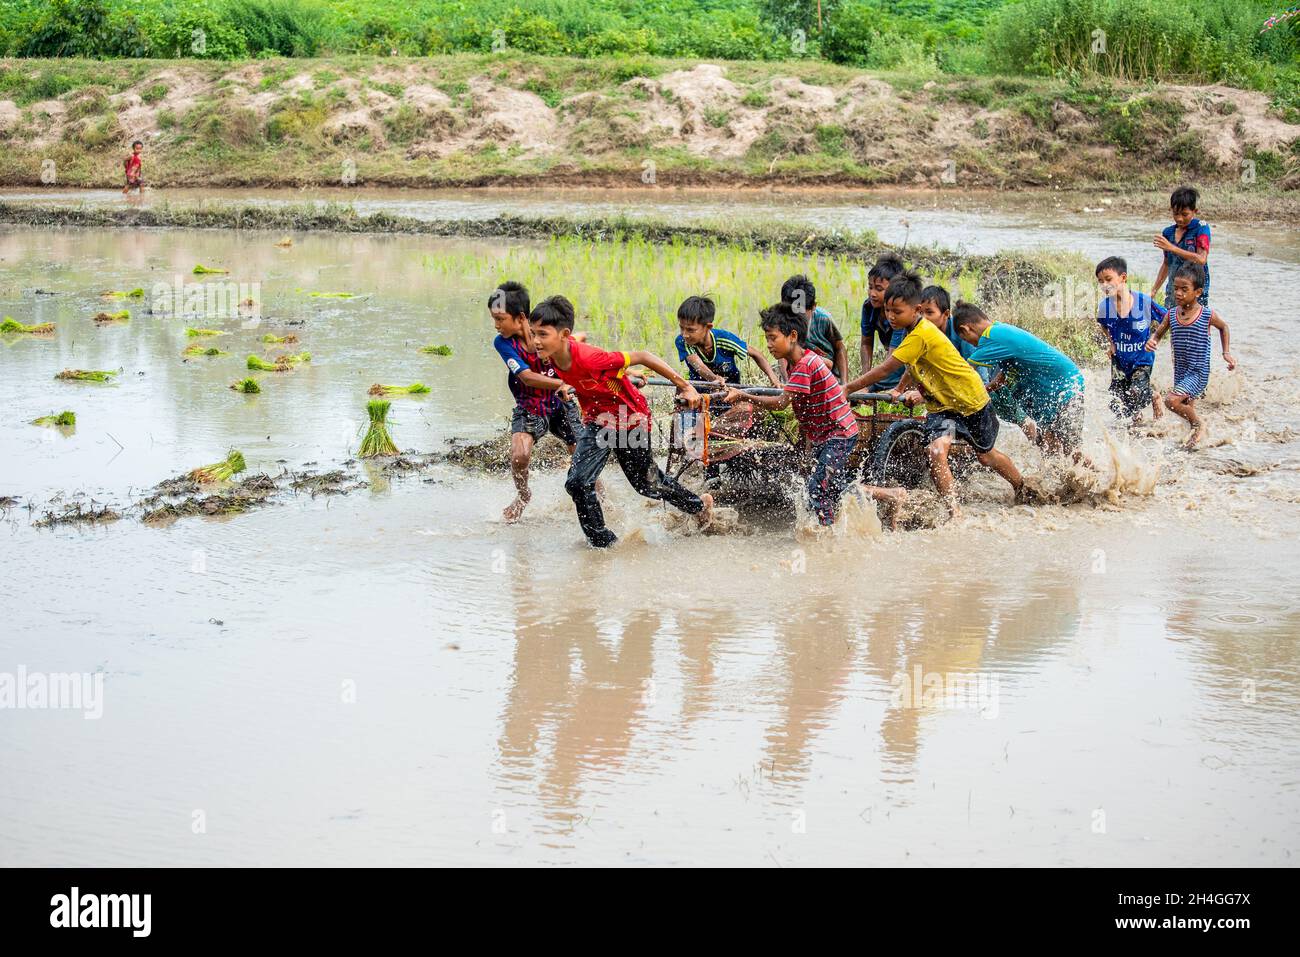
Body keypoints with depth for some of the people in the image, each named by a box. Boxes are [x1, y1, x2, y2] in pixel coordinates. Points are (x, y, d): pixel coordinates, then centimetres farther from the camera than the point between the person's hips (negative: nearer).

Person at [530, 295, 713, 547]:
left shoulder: (589, 359, -39)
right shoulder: (553, 354, -19)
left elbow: (642, 356, -31)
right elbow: (578, 338, 6)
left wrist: (685, 387, -27)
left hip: (631, 419, -5)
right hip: (597, 420, 5)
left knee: (648, 484, 15)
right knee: (578, 483, -10)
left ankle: (700, 506, 42)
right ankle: (603, 543, 8)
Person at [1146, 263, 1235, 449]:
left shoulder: (1207, 315, -12)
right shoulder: (1172, 314, -2)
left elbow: (1223, 327, 9)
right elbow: (1158, 333, 12)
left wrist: (1226, 353, 6)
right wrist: (1152, 341, -11)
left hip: (1199, 372, -6)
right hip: (1180, 372, 6)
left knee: (1173, 401, -22)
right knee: (1187, 409, 18)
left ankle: (1200, 425, 0)